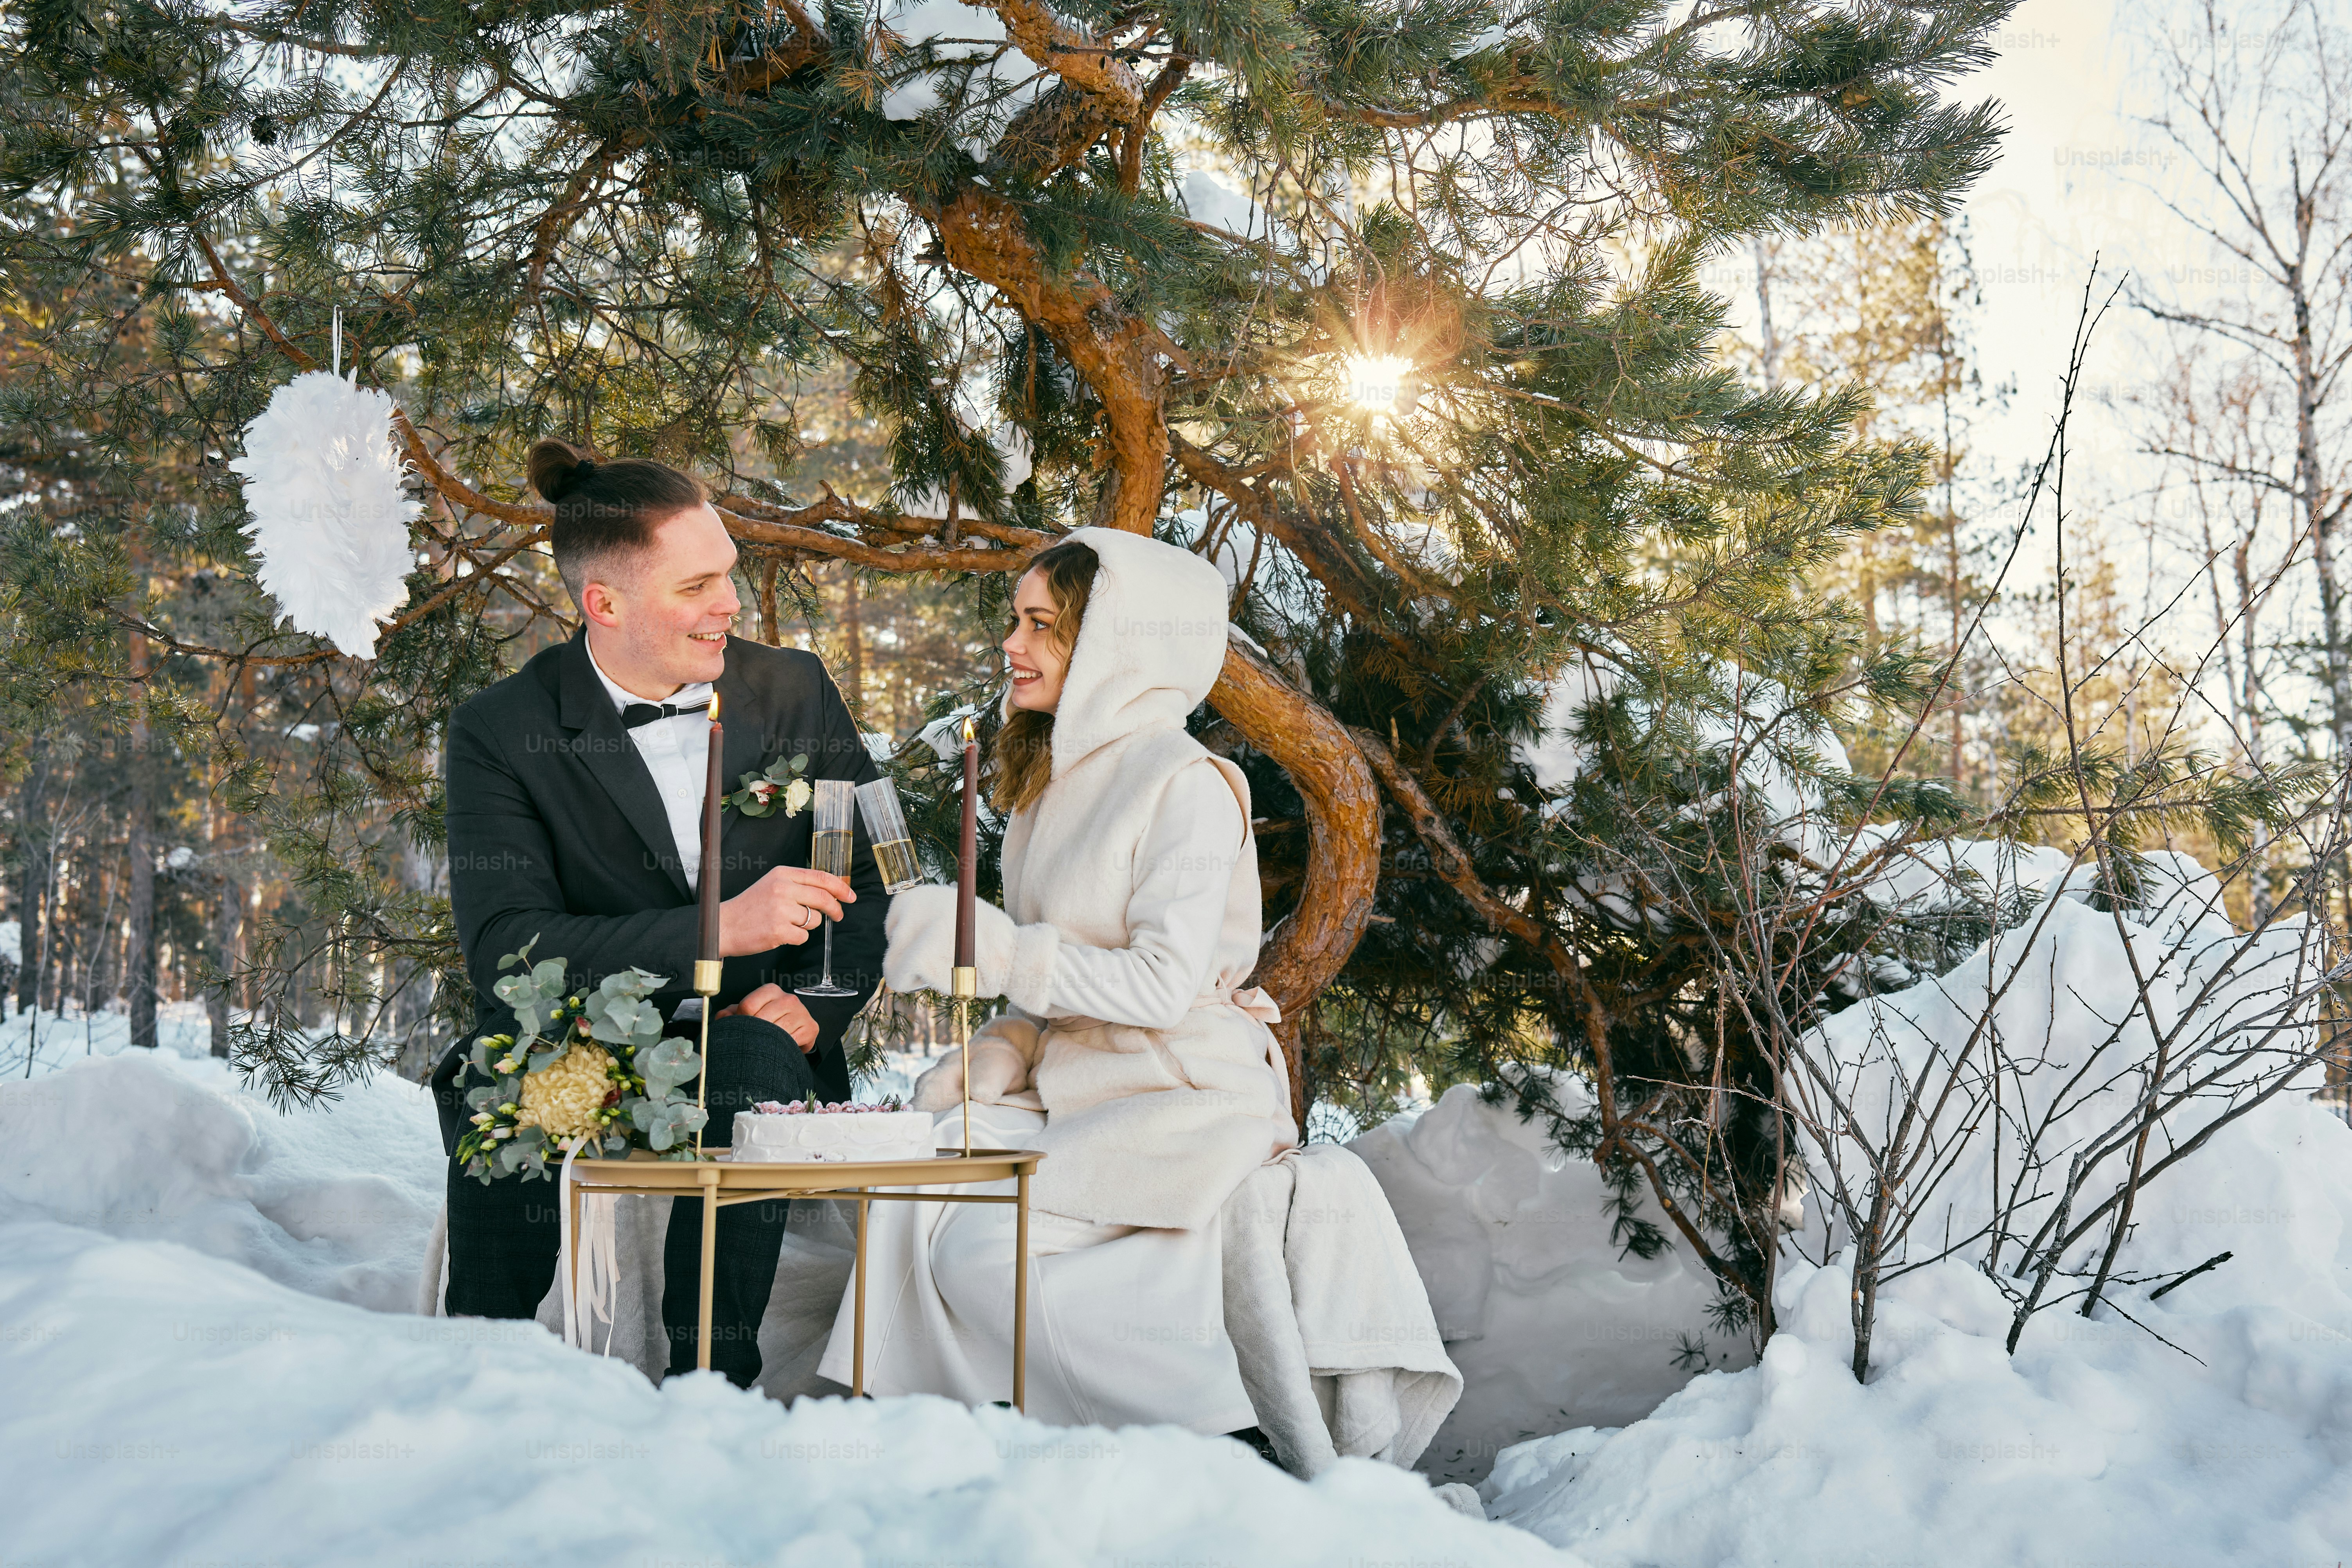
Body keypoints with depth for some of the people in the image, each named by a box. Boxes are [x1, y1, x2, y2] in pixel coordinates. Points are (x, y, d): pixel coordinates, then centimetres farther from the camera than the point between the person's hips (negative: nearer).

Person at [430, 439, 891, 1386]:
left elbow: (874, 873, 9)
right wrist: (719, 929, -29)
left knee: (753, 1055, -33)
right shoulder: (498, 735, -6)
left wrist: (816, 1003, -12)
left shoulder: (794, 692, 4)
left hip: (751, 1039, 2)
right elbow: (504, 947, -18)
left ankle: (712, 1381, -24)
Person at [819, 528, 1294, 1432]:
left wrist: (985, 946, -21)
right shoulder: (1046, 779, 15)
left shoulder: (1188, 787, -12)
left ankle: (1219, 1451, -12)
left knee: (983, 1251, -23)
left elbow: (1163, 985, -20)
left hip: (1180, 1097, -7)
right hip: (1069, 1082, 7)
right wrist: (998, 1053, -3)